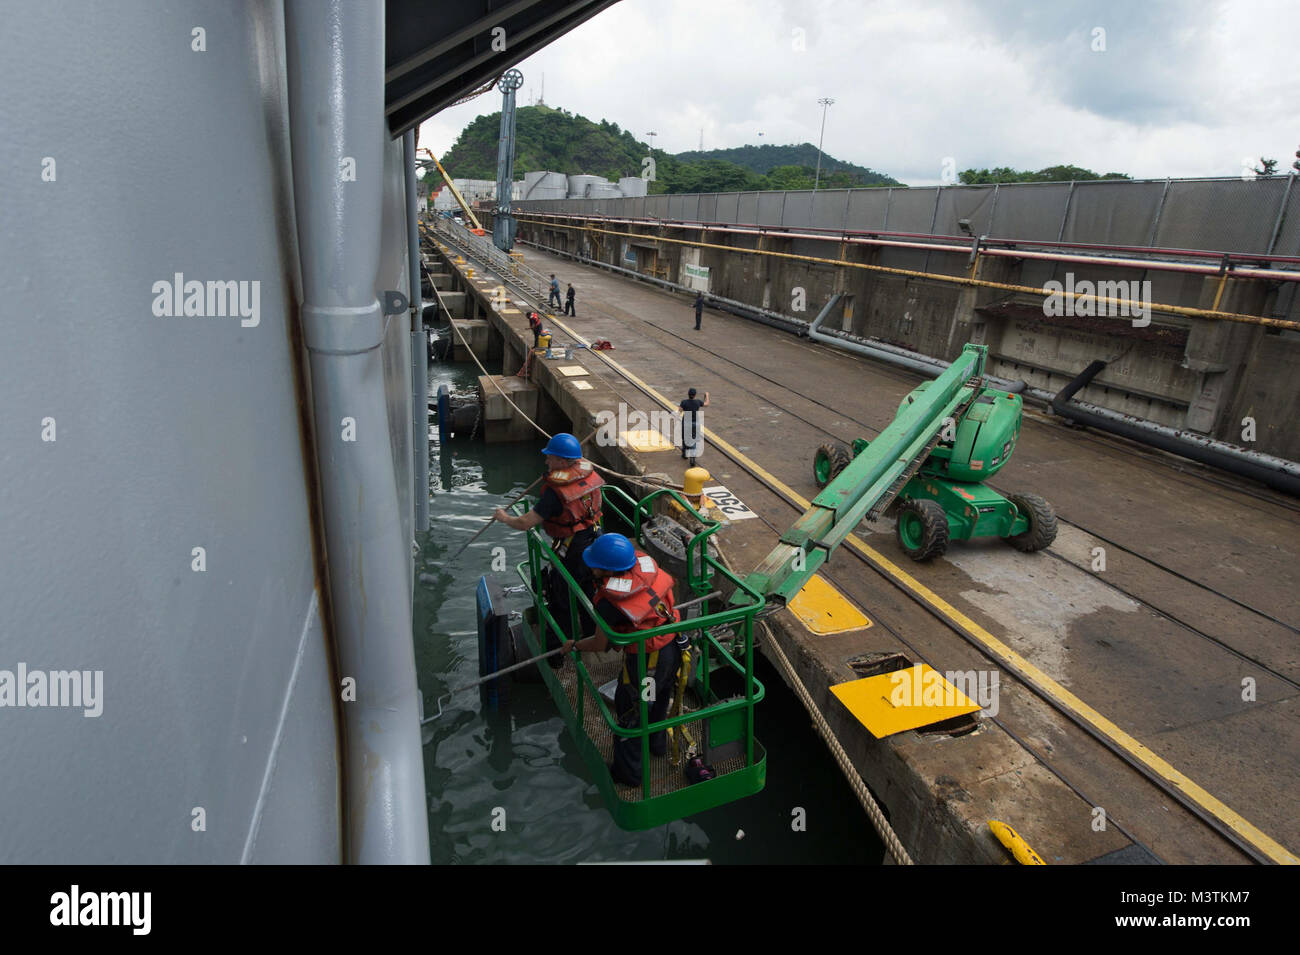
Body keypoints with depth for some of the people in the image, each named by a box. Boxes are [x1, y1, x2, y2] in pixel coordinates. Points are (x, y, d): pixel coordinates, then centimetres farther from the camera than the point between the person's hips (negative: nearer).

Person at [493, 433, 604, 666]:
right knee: (589, 595, 26)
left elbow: (525, 524, -22)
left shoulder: (556, 492, -26)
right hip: (595, 543, 8)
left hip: (571, 553, -7)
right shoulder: (589, 471, -6)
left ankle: (556, 653, 21)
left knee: (561, 604, 9)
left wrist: (504, 517, -3)